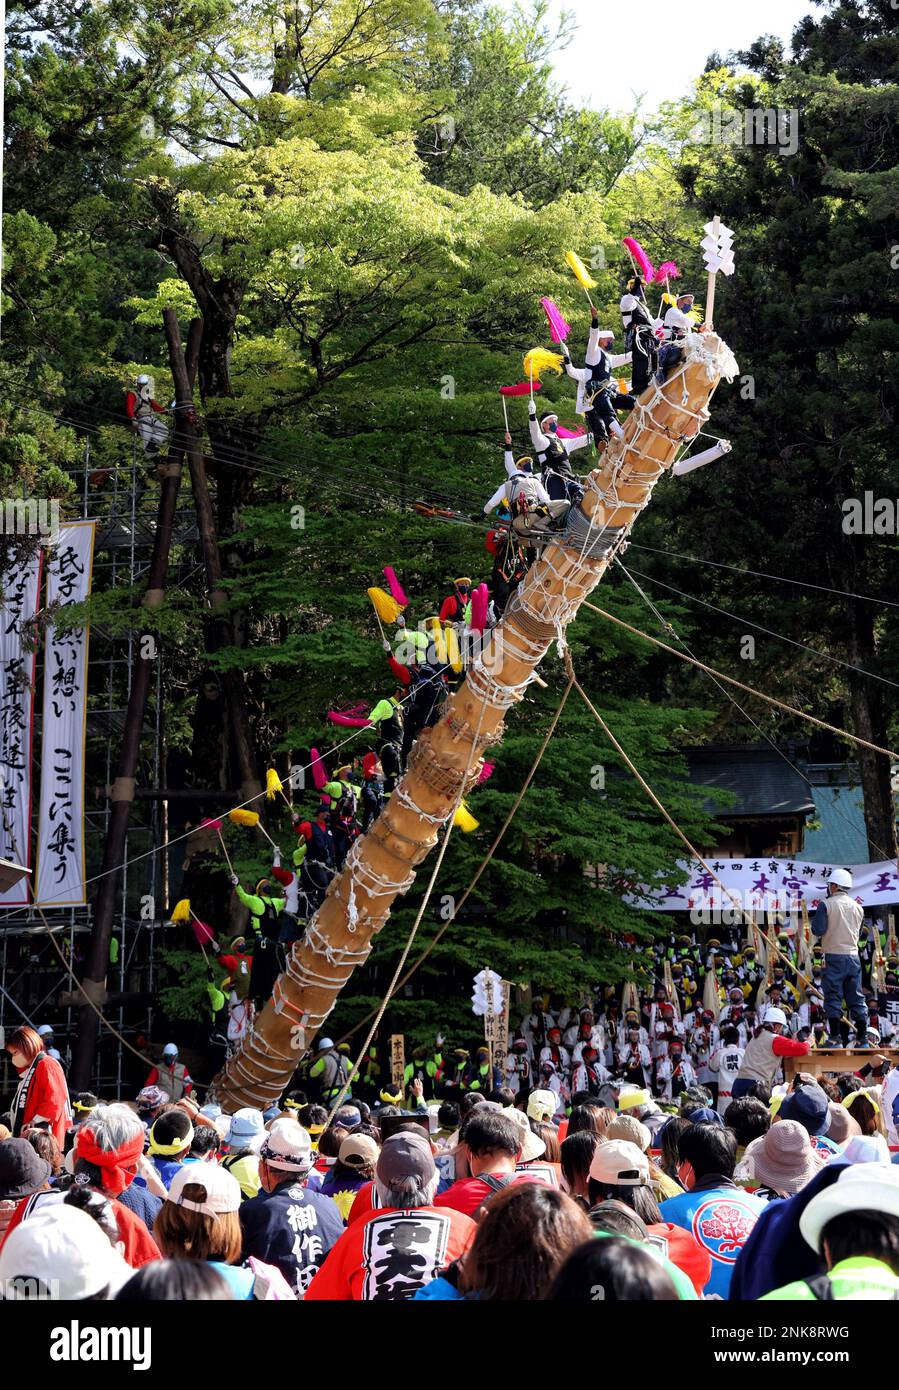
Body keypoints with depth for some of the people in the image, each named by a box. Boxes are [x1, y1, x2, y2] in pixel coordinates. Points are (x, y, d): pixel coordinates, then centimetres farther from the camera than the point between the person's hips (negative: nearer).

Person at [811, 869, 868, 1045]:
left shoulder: (826, 904, -7)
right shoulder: (857, 907, 11)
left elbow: (818, 930, -11)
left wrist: (816, 917, 7)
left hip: (834, 956, -5)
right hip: (853, 956, 5)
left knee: (833, 997, -1)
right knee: (856, 998, 8)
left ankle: (835, 1038, -3)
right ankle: (862, 1039, 9)